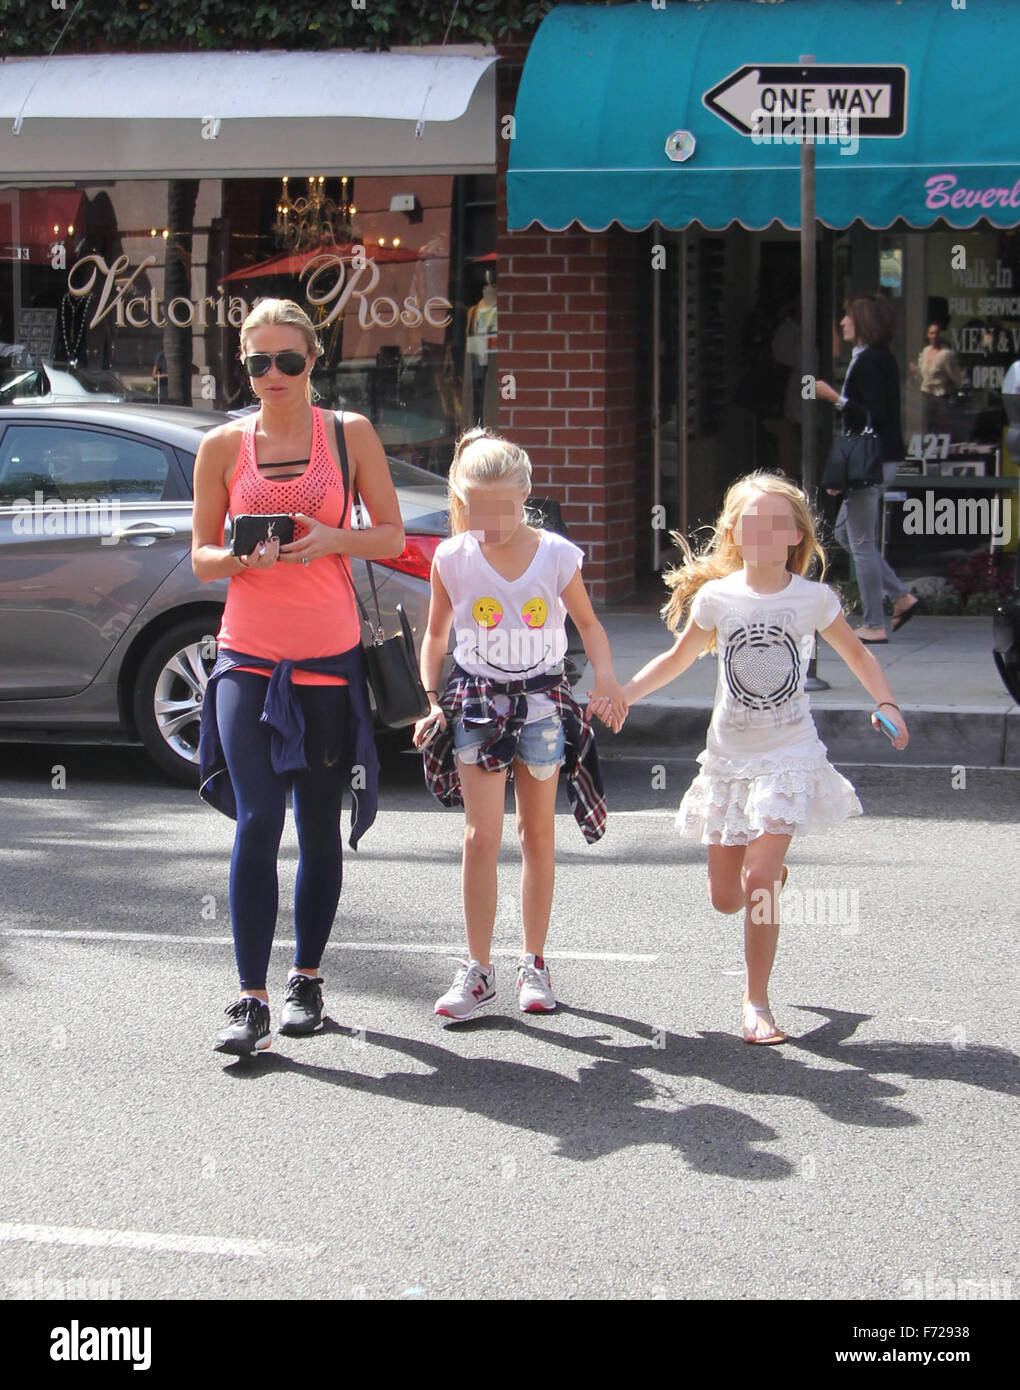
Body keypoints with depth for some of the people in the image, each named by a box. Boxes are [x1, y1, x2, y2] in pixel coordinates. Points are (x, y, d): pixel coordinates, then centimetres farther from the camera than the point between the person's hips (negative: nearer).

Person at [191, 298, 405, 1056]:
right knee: (257, 822, -11)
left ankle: (307, 980, 23)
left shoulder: (350, 434, 3)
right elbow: (201, 555, 8)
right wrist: (241, 558, -14)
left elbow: (392, 536, 5)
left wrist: (330, 539, -14)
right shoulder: (223, 446, 5)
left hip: (329, 657, 1)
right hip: (248, 656, 0)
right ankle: (251, 1000, -9)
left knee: (320, 827, 8)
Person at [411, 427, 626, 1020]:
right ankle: (478, 971, -1)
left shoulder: (556, 554, -7)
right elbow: (436, 636, 6)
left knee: (538, 834, 10)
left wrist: (607, 679, -8)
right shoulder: (453, 559, -7)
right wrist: (433, 699, -2)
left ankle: (535, 962, 21)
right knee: (482, 837, -8)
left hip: (542, 700, 1)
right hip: (478, 701, -1)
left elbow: (588, 623, 6)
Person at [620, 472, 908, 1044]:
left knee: (760, 881, -15)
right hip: (730, 755, 2)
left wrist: (888, 703, -7)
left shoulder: (814, 599, -6)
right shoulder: (716, 596, -4)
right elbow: (677, 659, 10)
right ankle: (768, 864, 44)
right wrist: (617, 696, 1)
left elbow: (858, 655, 9)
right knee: (725, 897, 7)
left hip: (789, 755, -2)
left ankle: (757, 1002, -1)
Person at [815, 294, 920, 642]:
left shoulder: (868, 362, -16)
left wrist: (835, 398, -17)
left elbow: (873, 416, -23)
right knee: (845, 532, 18)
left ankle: (874, 626, 2)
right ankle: (902, 597, 16)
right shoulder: (882, 359, 14)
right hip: (882, 458, 10)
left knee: (862, 541, -3)